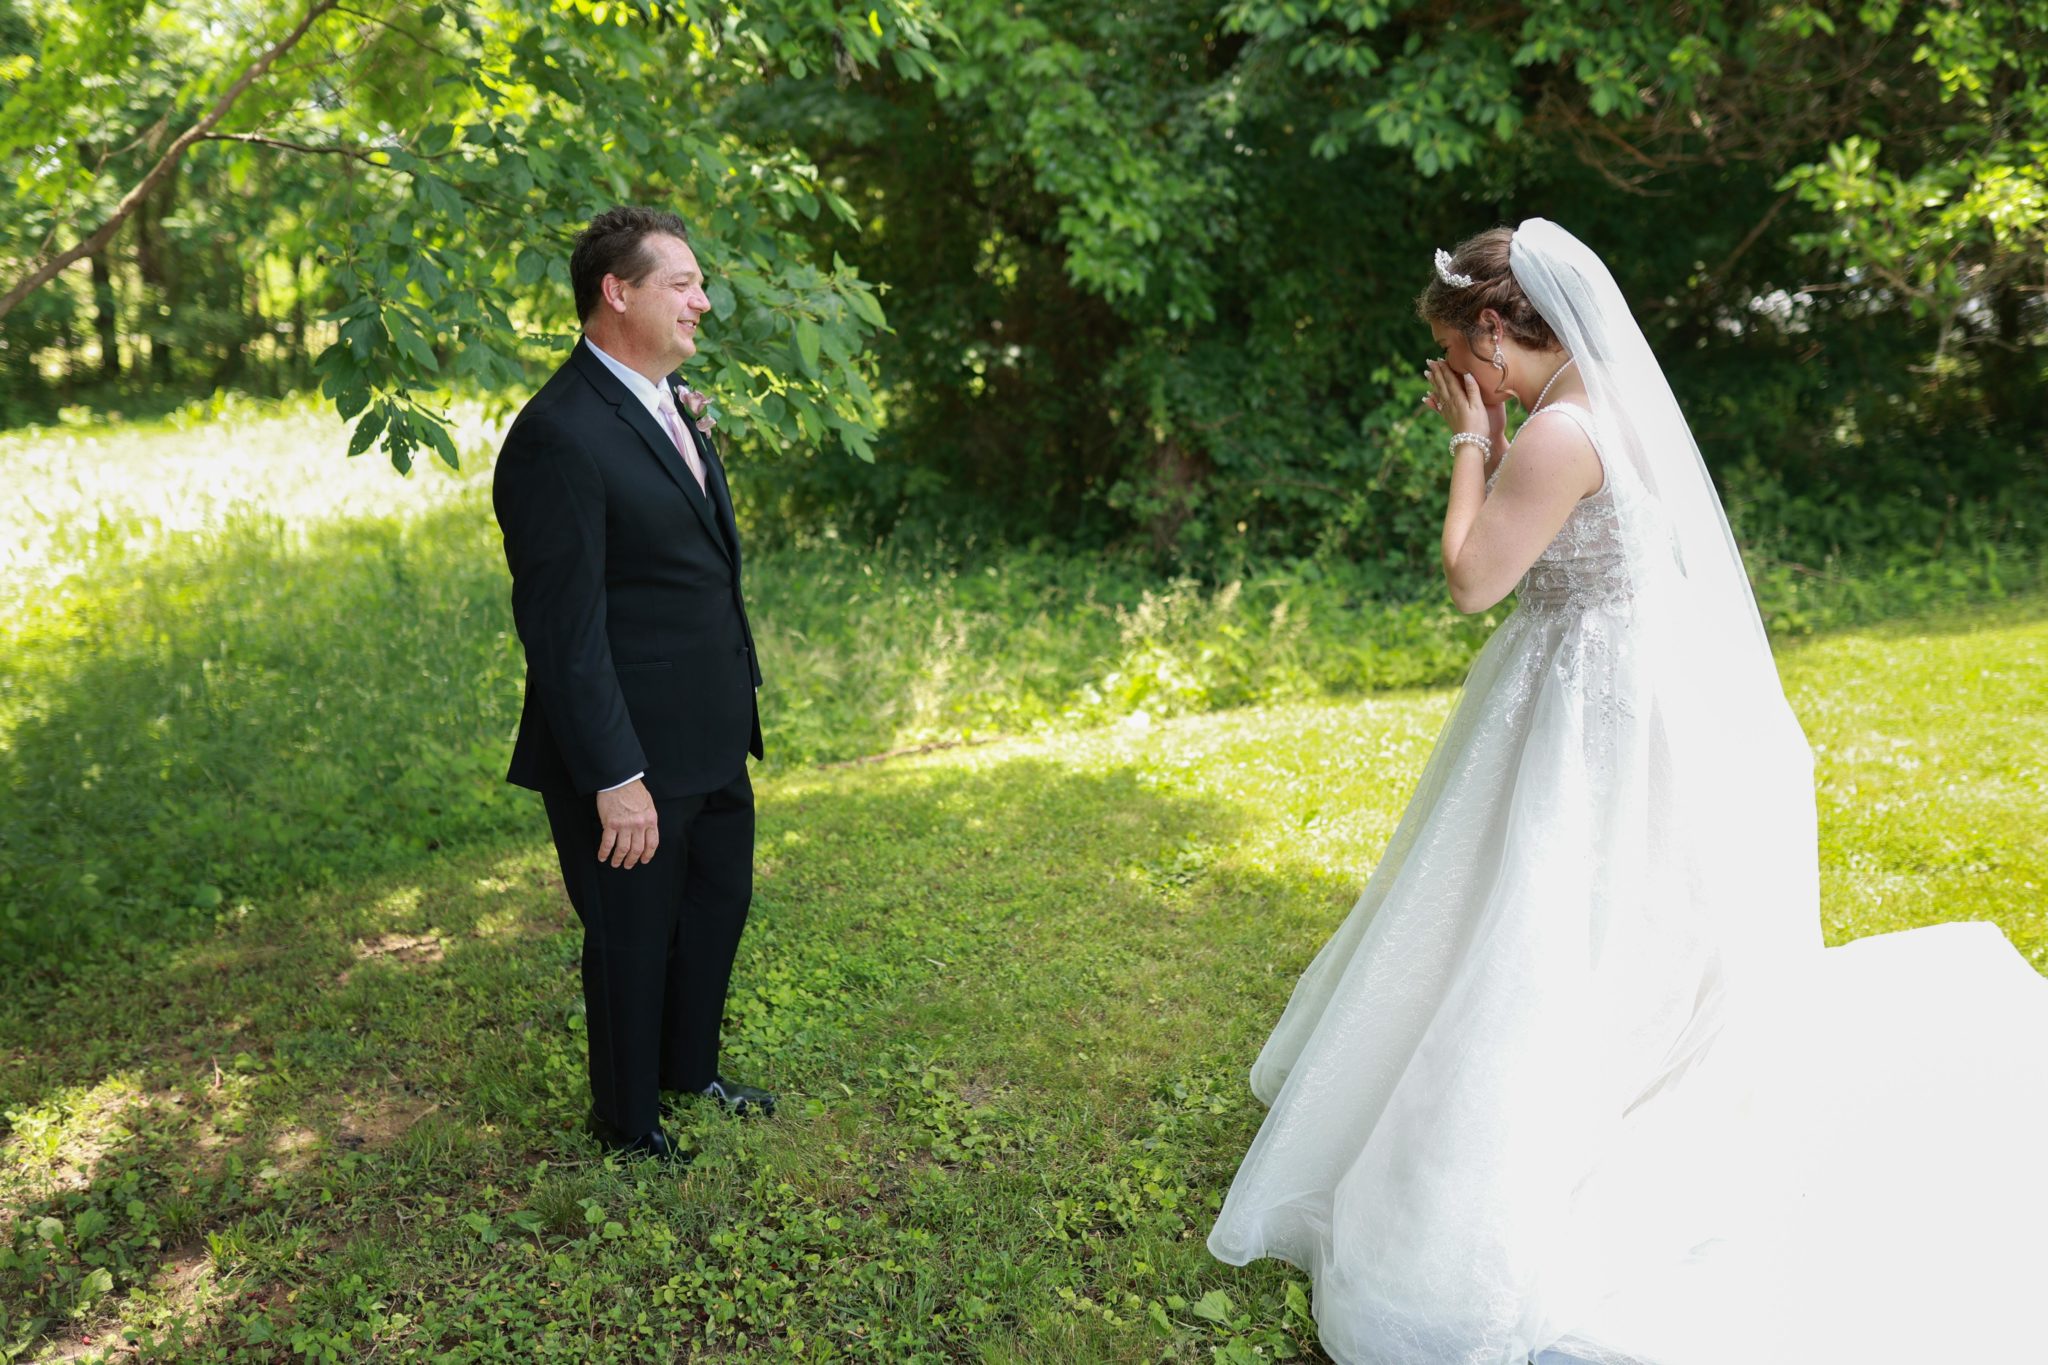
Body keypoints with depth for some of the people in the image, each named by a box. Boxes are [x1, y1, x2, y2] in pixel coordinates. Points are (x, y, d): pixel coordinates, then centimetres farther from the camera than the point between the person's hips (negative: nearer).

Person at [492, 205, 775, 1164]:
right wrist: (613, 778, -22)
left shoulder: (671, 400, 8)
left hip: (712, 739, 9)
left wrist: (739, 704, 18)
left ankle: (690, 1072, 47)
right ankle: (627, 1122, 34)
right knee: (632, 941, 11)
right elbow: (563, 627, -23)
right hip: (634, 758, -9)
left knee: (718, 909, 23)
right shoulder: (559, 437, -22)